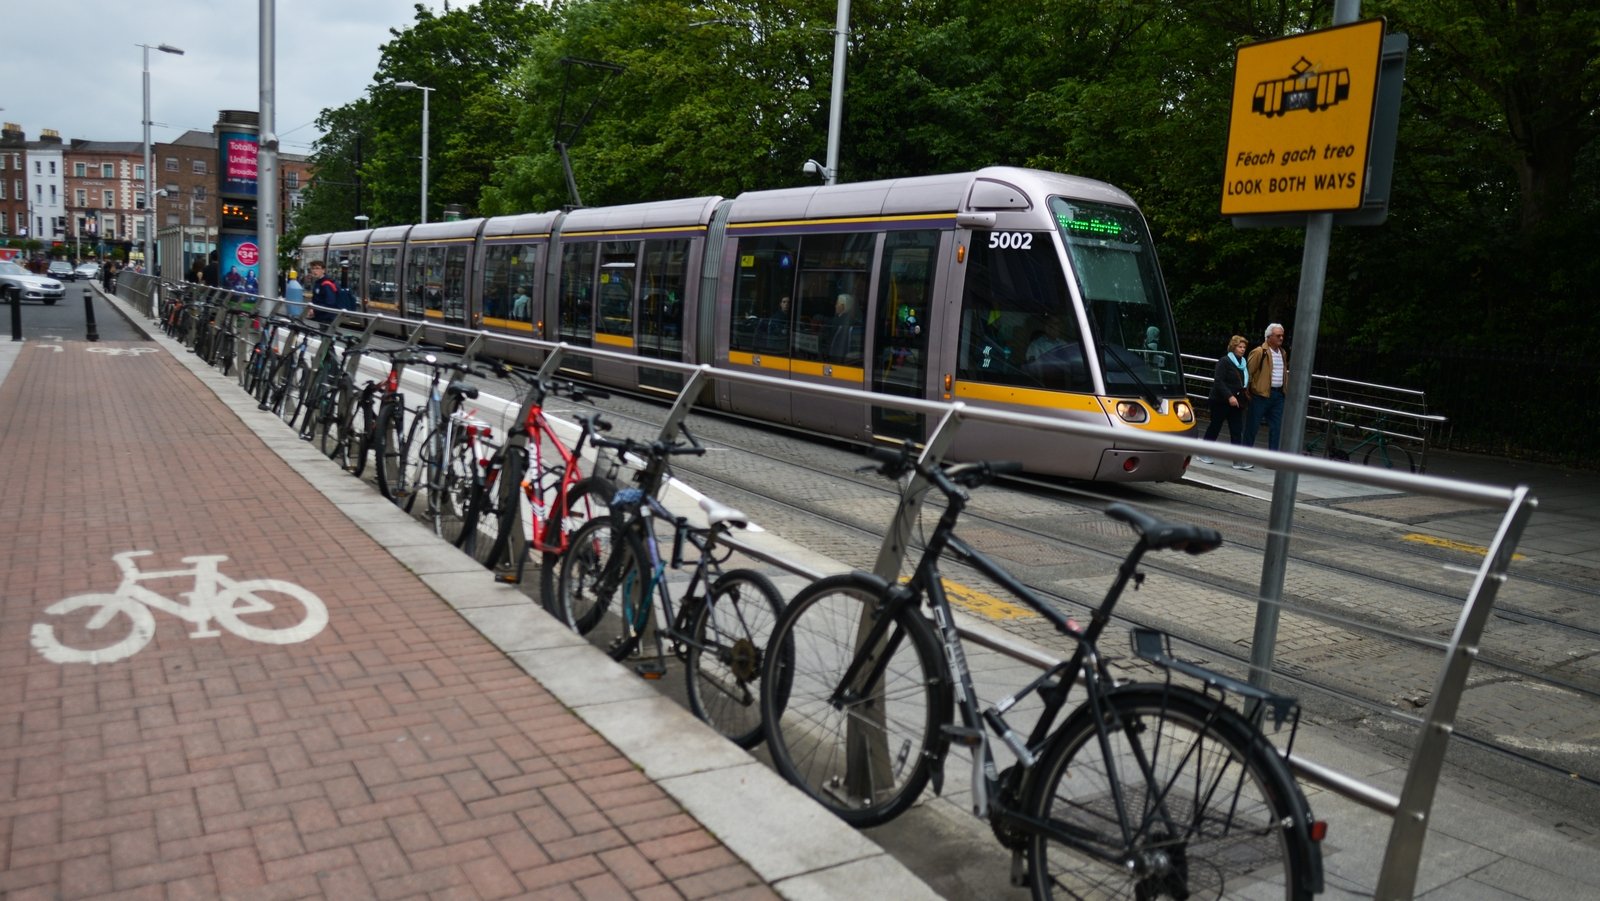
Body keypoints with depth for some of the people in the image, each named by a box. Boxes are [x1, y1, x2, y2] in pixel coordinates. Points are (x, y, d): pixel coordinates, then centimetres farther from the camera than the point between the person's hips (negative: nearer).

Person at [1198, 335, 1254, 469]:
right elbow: (1218, 381, -18)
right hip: (1221, 401, -6)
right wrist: (1229, 396, -26)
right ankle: (1204, 453, 19)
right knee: (1214, 428, 5)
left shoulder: (1243, 363, 11)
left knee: (1237, 431, -1)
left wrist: (1245, 396, 6)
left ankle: (1238, 460, -4)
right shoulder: (1224, 361, -9)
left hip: (1237, 402, 6)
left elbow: (1243, 383, 20)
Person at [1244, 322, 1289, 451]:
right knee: (1253, 425, 3)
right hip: (1261, 394, -6)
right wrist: (1248, 392, -9)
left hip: (1278, 394, 6)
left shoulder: (1283, 353, 13)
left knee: (1276, 427, 6)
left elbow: (1284, 373, 22)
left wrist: (1286, 390, 15)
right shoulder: (1259, 352, -10)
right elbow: (1248, 372, -9)